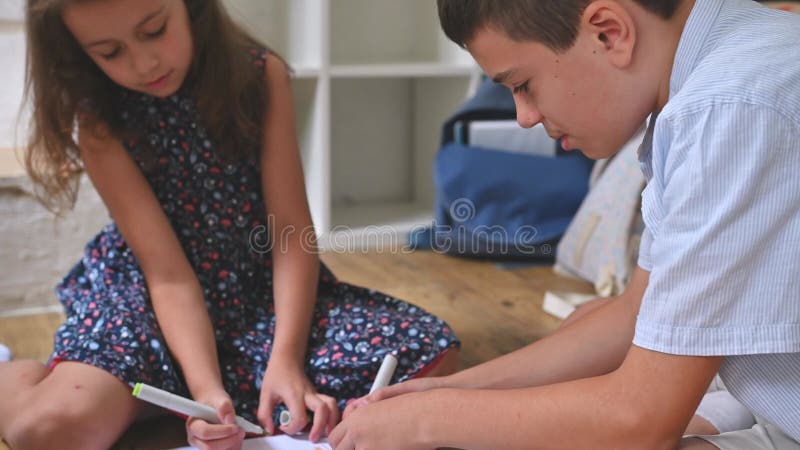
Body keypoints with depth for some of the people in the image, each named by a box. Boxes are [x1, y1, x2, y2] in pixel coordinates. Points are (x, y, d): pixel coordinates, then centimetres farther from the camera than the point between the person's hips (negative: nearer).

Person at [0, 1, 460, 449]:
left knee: (432, 354, -15)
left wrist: (285, 358, -23)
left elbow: (290, 228, -13)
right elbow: (168, 273, -18)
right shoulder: (101, 123, -13)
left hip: (262, 286, 4)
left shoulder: (261, 75, -10)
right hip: (148, 296, -3)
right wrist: (206, 389, -32)